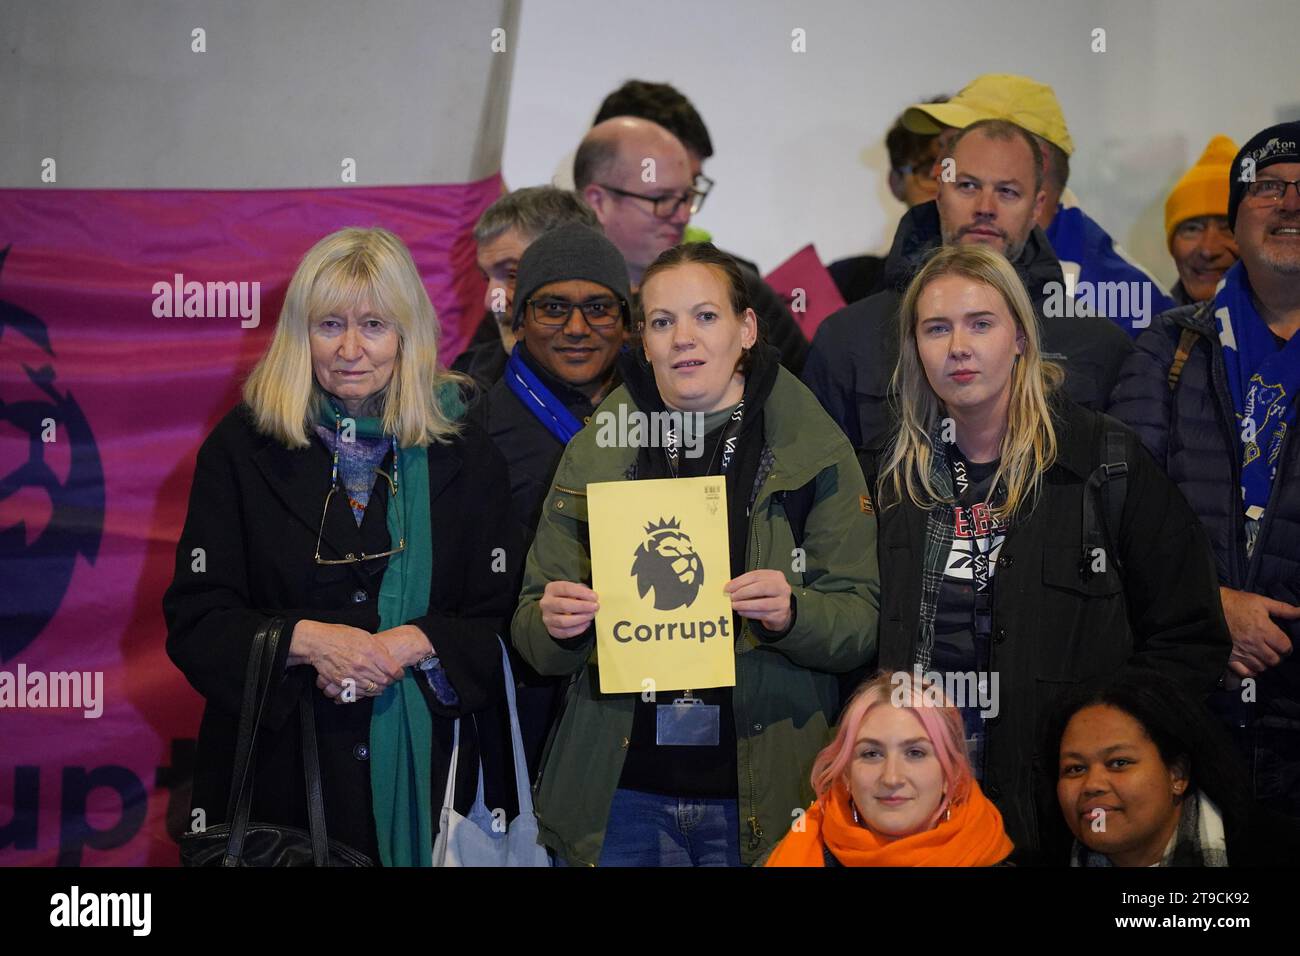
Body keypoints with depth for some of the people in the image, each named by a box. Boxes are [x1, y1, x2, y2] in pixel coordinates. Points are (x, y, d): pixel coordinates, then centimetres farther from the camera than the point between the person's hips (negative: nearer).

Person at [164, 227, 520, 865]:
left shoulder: (465, 458, 3)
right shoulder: (242, 448, 1)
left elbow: (500, 622, 1)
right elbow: (194, 620, -3)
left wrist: (414, 644, -17)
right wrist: (305, 639, -20)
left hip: (427, 771, 1)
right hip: (280, 769, 0)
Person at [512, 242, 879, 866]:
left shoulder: (815, 452, 1)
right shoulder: (595, 451, 5)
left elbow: (861, 623, -2)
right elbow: (534, 639, 7)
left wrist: (791, 613, -22)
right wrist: (552, 624, -16)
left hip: (763, 796, -1)